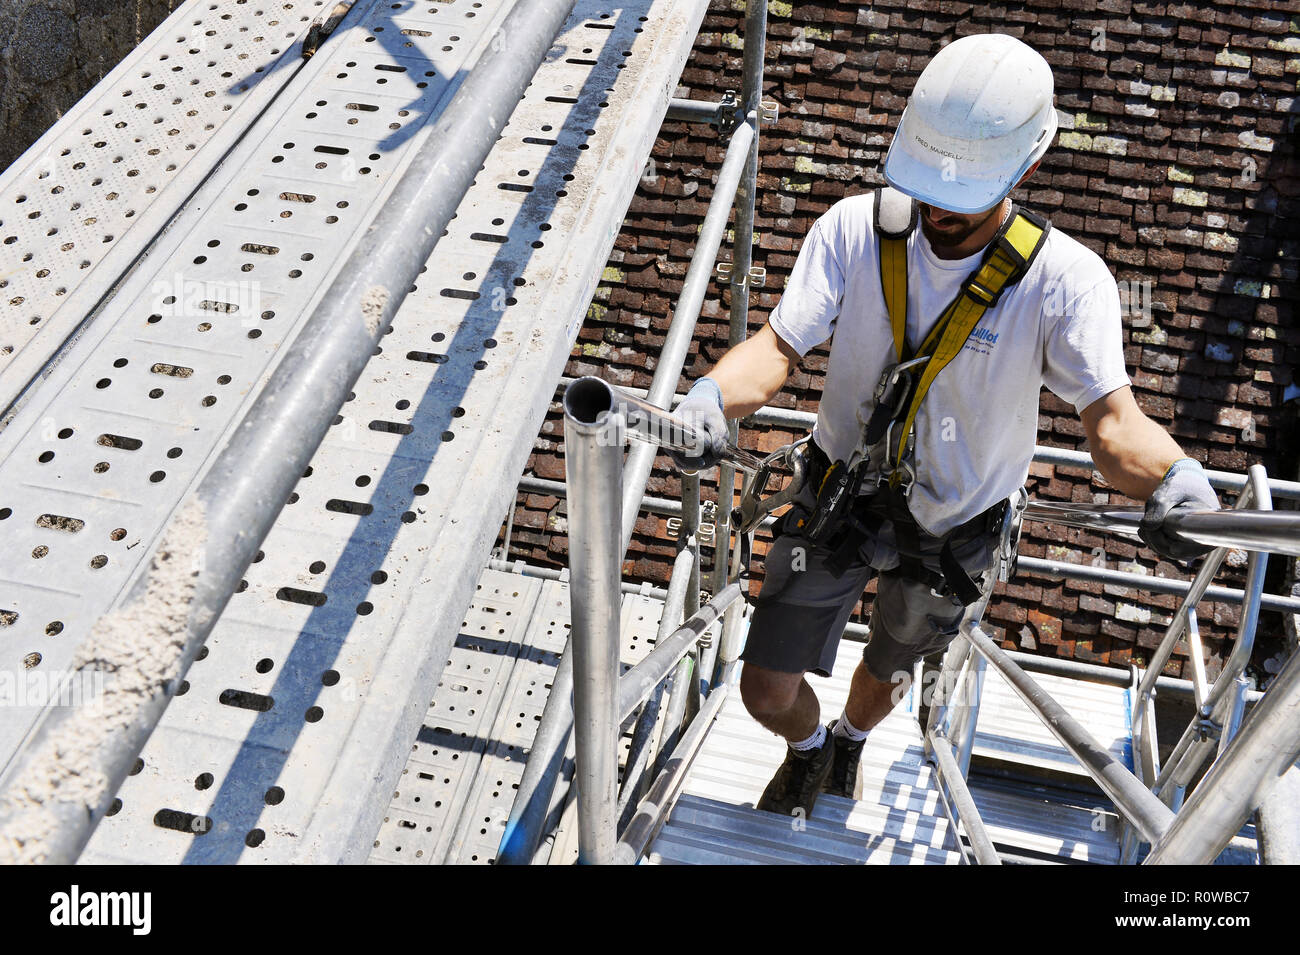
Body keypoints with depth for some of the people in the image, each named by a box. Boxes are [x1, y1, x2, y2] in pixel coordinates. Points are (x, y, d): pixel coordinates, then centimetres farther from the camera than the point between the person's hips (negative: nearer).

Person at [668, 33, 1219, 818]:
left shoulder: (1067, 280, -22)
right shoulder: (855, 230, -18)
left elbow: (1113, 415, -30)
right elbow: (779, 346, -23)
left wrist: (1171, 478, -52)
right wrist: (711, 399, -45)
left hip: (953, 531, 0)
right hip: (839, 498, 1)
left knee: (887, 670, 26)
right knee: (768, 692, 3)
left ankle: (852, 739, 65)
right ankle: (807, 749, 44)